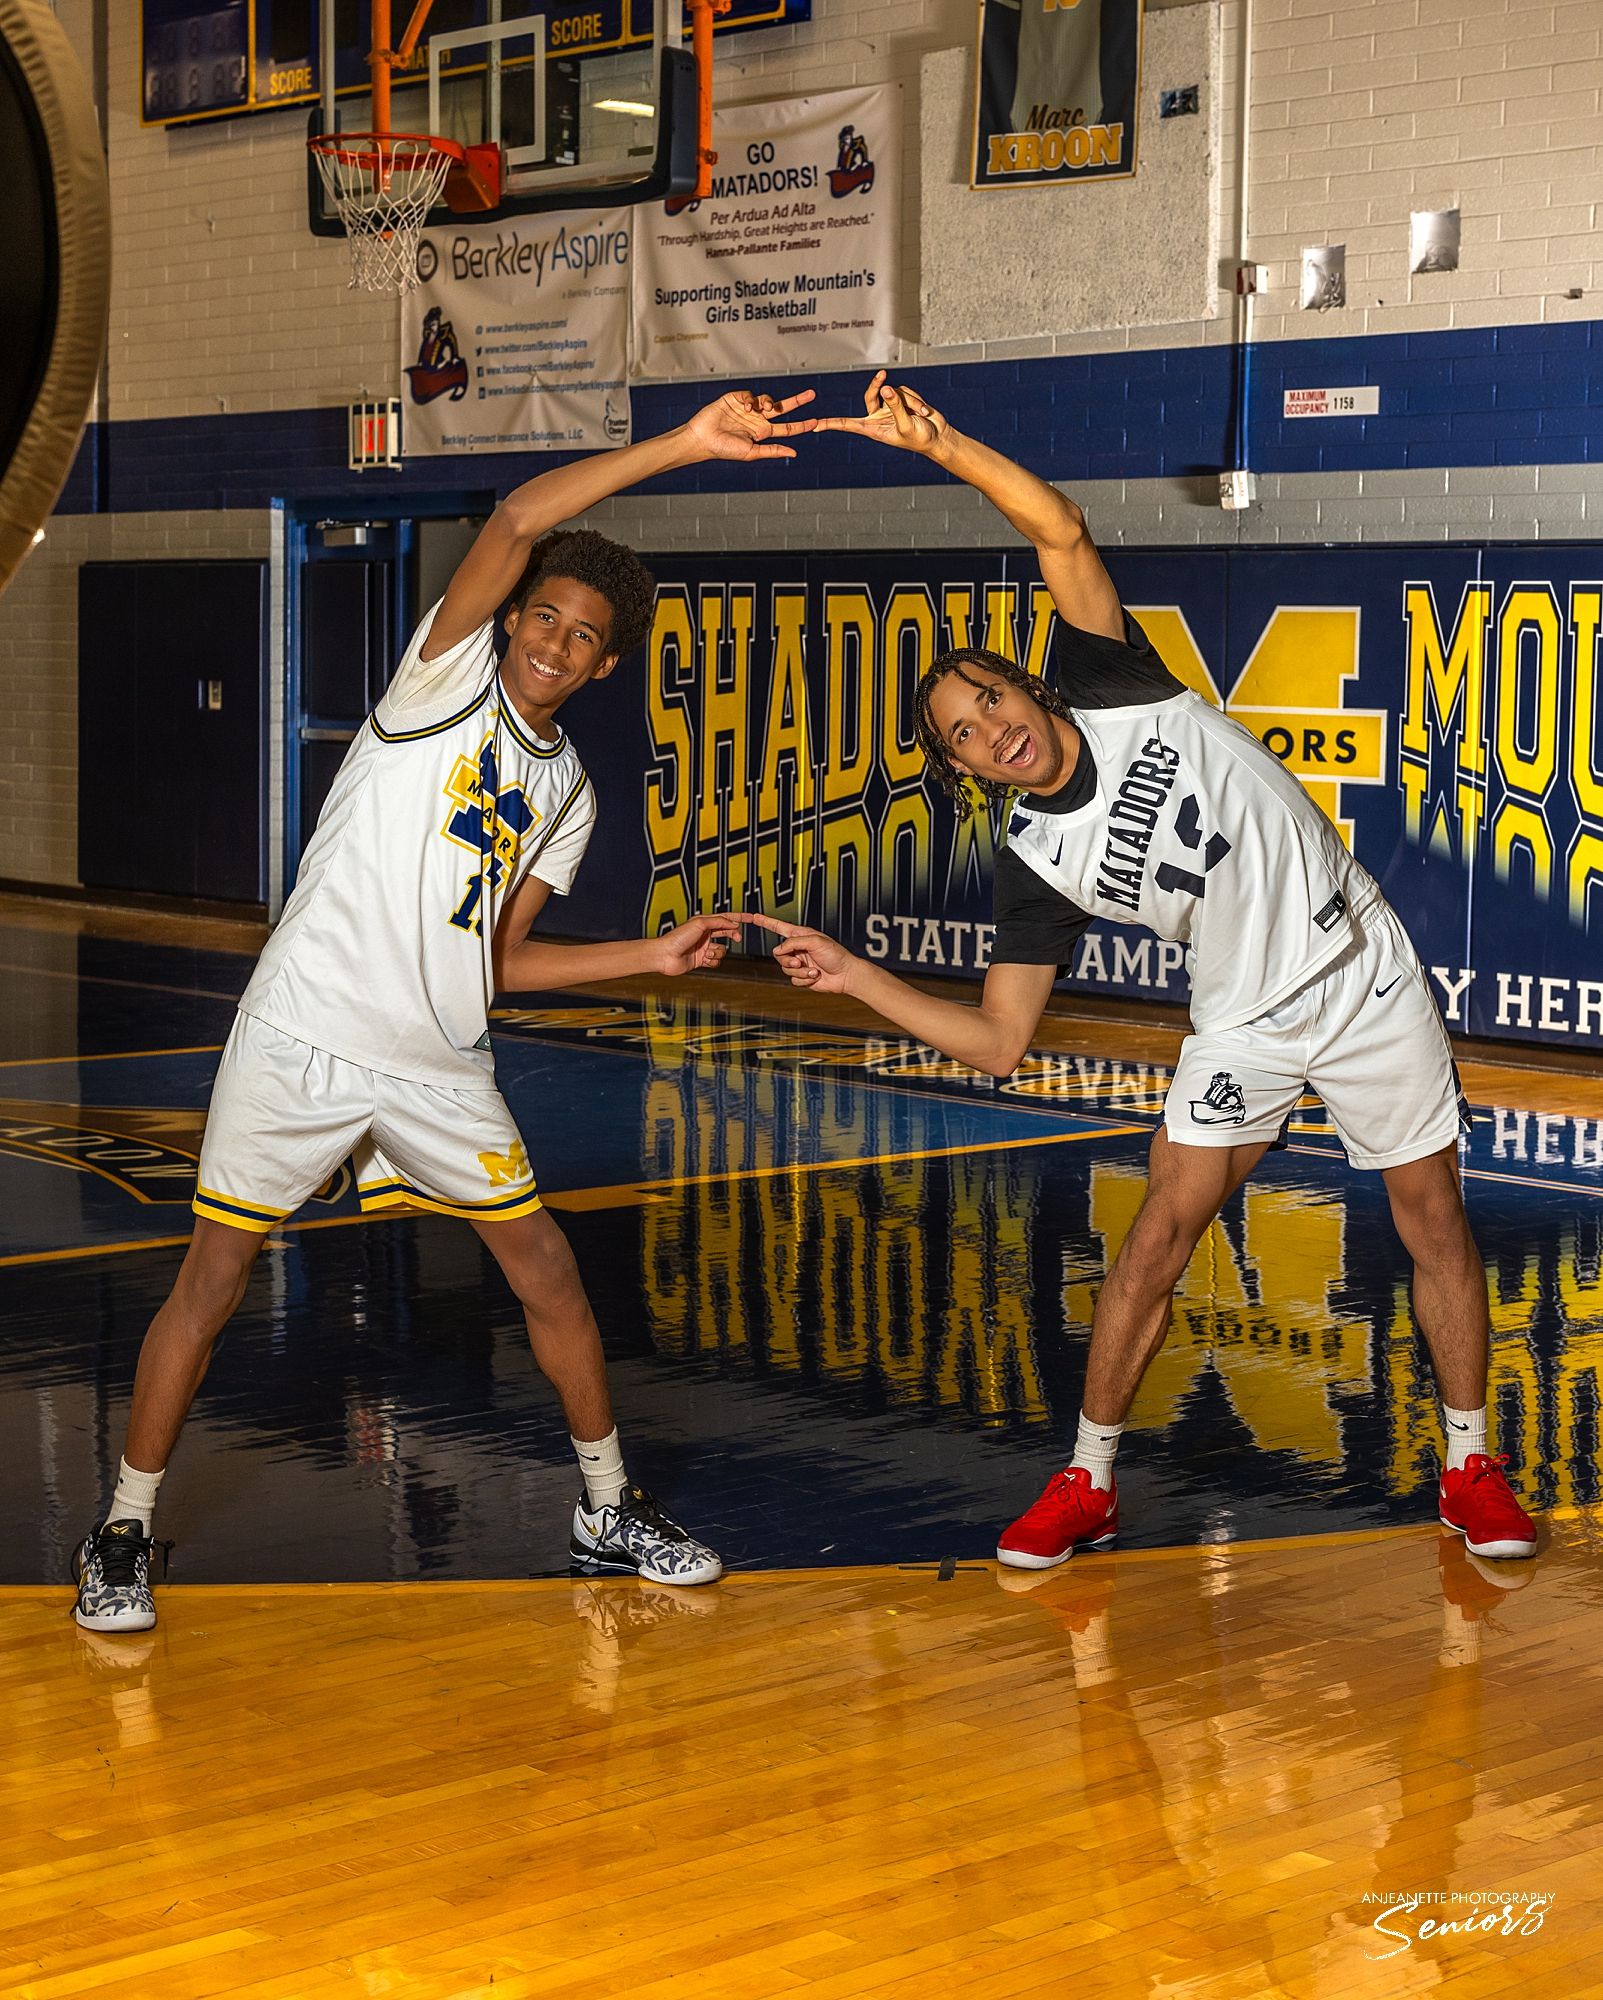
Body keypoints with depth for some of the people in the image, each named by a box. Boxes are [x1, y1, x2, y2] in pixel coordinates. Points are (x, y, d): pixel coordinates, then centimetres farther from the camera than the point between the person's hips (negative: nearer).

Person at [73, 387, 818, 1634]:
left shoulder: (567, 794, 11)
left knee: (547, 1268, 6)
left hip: (440, 1067, 6)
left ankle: (612, 1512, 23)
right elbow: (519, 521, -21)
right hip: (304, 1037, -5)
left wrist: (653, 956, 5)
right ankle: (123, 1536, 15)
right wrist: (684, 447, -24)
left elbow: (500, 957, 14)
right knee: (214, 1280, -1)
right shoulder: (449, 679, -5)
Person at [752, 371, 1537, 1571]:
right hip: (1247, 1022, 1)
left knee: (1434, 1213, 2)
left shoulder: (1113, 691, -10)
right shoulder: (1039, 865, -8)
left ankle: (1472, 1468, 18)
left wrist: (939, 445, -30)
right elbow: (998, 1041, -8)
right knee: (1160, 1235, -6)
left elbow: (1062, 531, -20)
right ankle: (1089, 1484, 8)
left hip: (1364, 968, -1)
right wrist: (857, 977, -14)